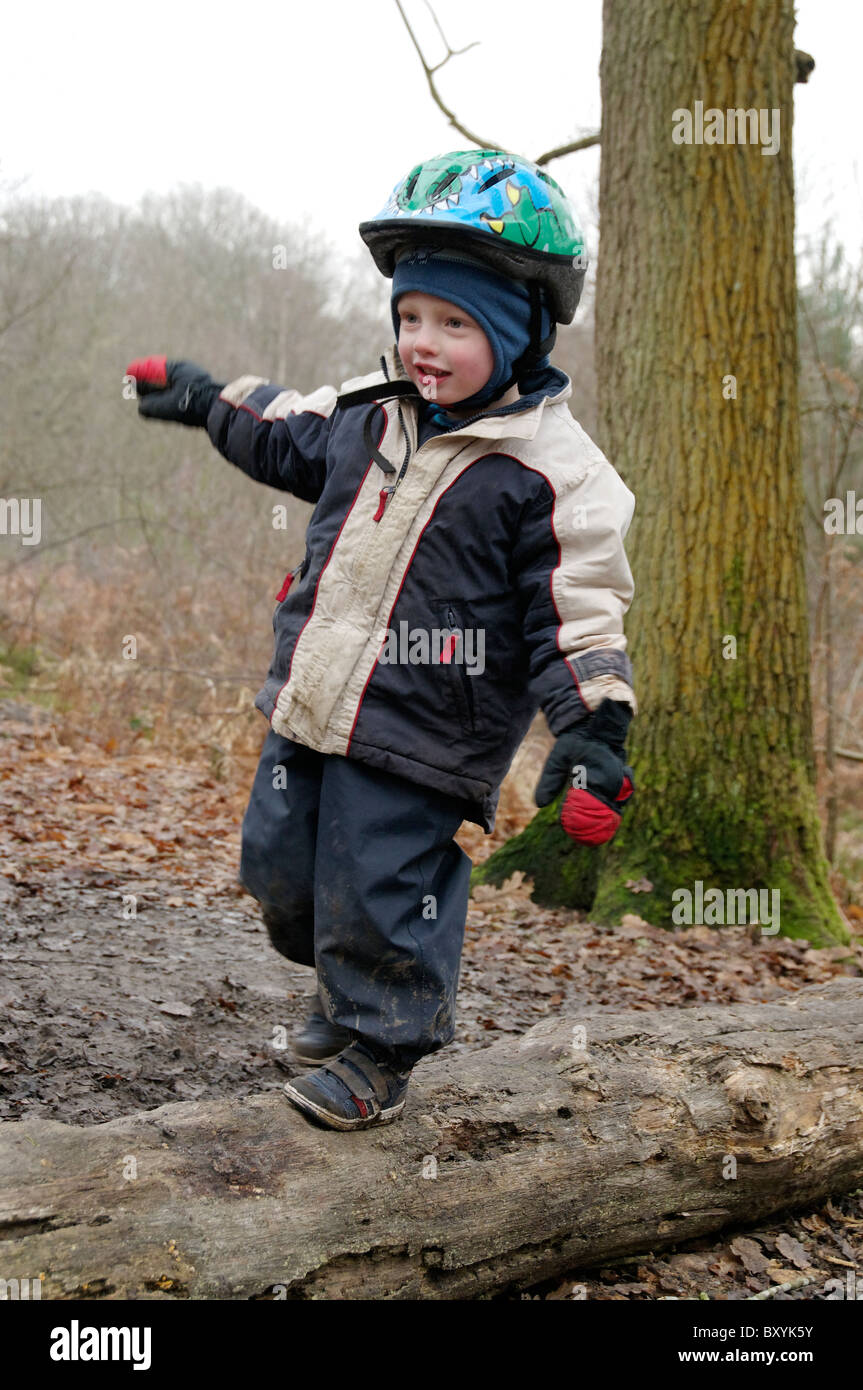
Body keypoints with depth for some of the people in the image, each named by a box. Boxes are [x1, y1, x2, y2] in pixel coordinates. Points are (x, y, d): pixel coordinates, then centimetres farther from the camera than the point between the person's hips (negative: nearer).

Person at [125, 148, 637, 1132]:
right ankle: (351, 989, 44)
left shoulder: (551, 468, -14)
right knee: (278, 866, 17)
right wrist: (204, 401, 35)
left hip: (419, 731, -7)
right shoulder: (368, 411, 5)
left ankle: (380, 1046, 23)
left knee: (378, 890, -2)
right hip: (311, 706, 7)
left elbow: (580, 612, -14)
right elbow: (291, 440, 28)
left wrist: (590, 736, -21)